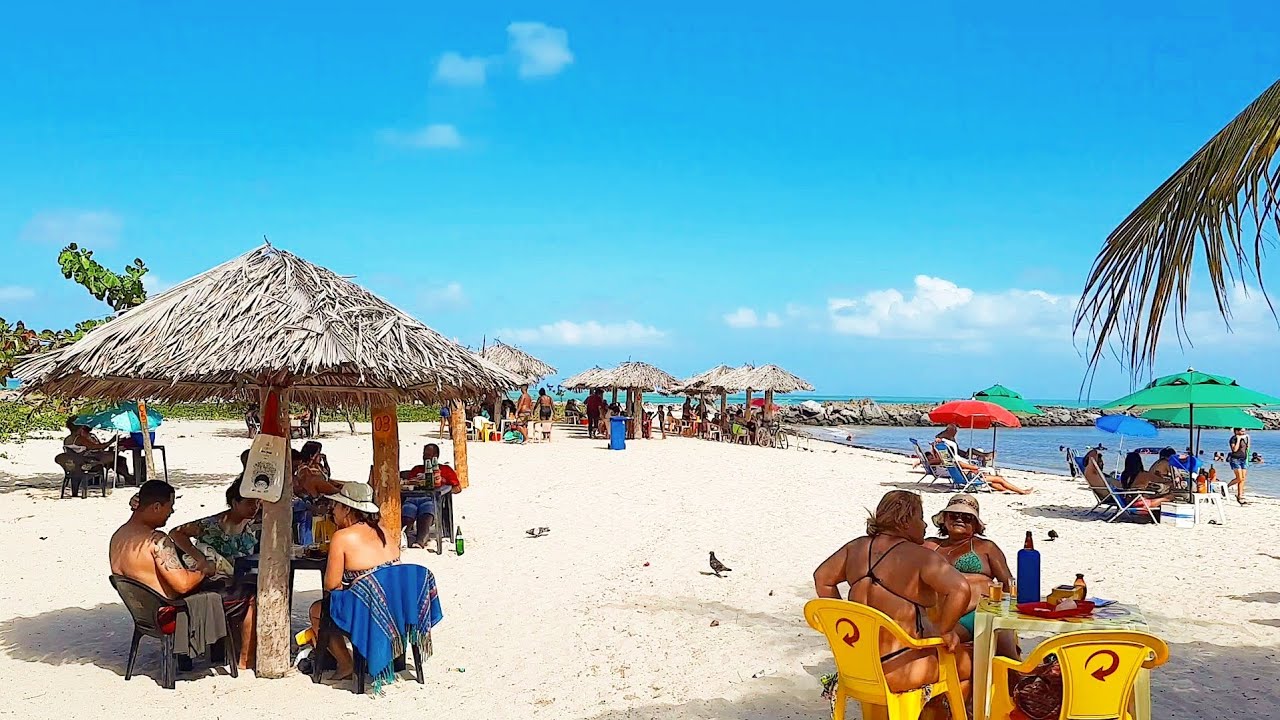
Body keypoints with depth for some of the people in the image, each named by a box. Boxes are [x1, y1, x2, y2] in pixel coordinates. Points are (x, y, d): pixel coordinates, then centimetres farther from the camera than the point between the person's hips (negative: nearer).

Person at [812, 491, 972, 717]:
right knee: (968, 664, 17)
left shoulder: (857, 547, 5)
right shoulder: (920, 557, -16)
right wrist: (945, 632, -17)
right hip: (895, 671, -7)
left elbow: (822, 578, 16)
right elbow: (960, 589, -30)